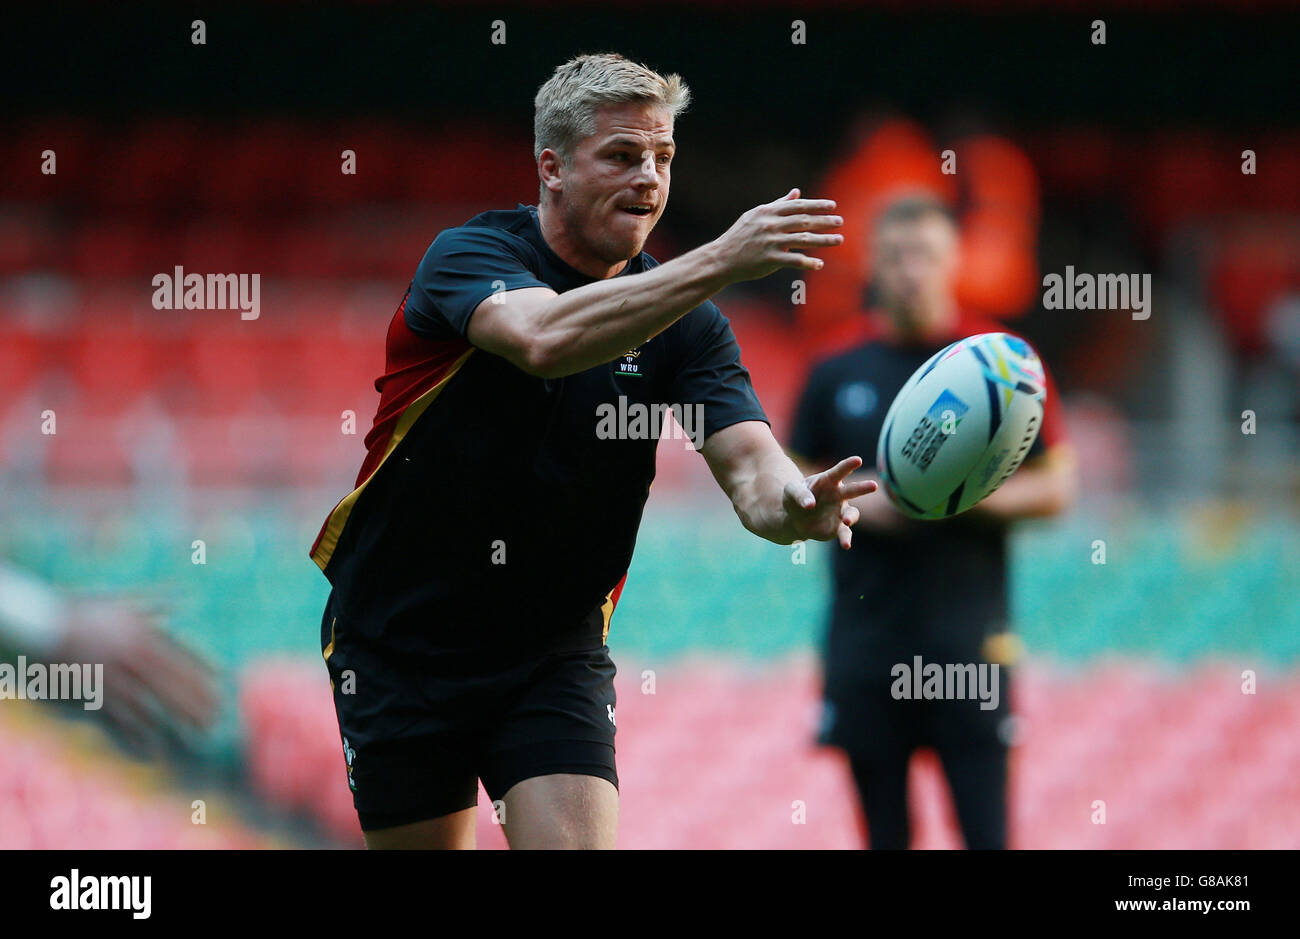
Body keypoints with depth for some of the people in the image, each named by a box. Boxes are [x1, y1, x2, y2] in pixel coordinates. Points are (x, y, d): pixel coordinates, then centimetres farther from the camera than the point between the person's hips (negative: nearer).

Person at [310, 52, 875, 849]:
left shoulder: (683, 321, -3)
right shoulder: (466, 256, -14)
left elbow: (748, 463, -16)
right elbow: (542, 337, -37)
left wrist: (795, 503, -42)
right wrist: (721, 260, -45)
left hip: (556, 655, 2)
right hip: (398, 648, -2)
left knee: (580, 842, -17)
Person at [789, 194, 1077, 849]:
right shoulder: (836, 374, 10)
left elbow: (1054, 487, 4)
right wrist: (854, 505, -5)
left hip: (969, 643, -3)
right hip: (864, 641, 3)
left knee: (986, 831, -8)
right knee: (885, 833, 5)